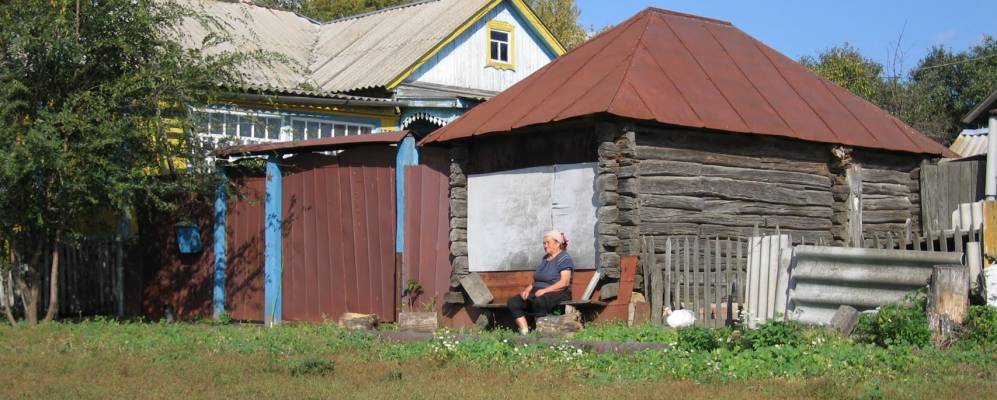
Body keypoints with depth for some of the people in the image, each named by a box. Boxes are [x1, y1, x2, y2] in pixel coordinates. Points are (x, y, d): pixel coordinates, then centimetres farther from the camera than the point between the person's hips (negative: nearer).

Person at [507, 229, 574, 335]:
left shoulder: (564, 259, -4)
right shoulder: (545, 258, 23)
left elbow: (564, 282, -15)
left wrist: (545, 290, -21)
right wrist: (529, 288, 1)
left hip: (557, 294, -8)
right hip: (537, 292, 8)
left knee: (539, 302, -41)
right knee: (513, 302, -14)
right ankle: (525, 333, -24)